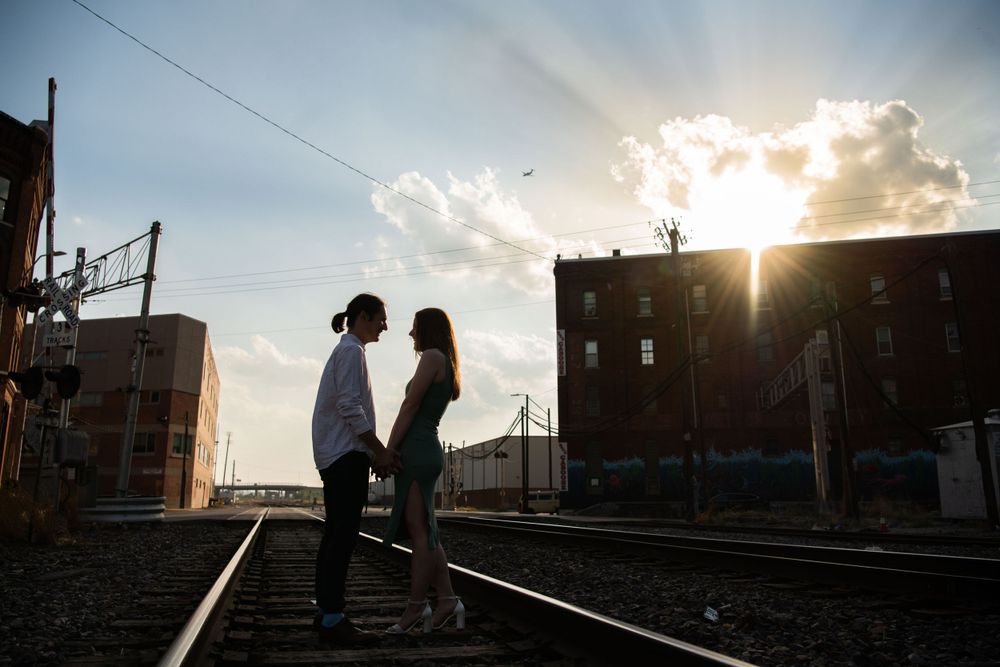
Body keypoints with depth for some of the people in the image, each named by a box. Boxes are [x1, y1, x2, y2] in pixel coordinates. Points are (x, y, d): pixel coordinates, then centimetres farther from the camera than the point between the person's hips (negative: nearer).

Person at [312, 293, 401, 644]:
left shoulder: (345, 350, 24)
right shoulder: (351, 350, -7)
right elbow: (350, 408, -17)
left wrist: (374, 453, 16)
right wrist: (380, 450, -13)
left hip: (335, 455, 10)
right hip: (345, 453, -10)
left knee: (335, 535, 9)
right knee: (344, 535, -11)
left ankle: (326, 613, 13)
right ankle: (332, 618, -10)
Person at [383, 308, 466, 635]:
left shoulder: (432, 356, -6)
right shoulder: (448, 366, 22)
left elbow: (409, 406, -12)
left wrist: (387, 451, -11)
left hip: (416, 450, -10)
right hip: (428, 450, 10)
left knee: (419, 531, -5)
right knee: (424, 532, 10)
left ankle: (416, 607, 1)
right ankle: (447, 600, 10)